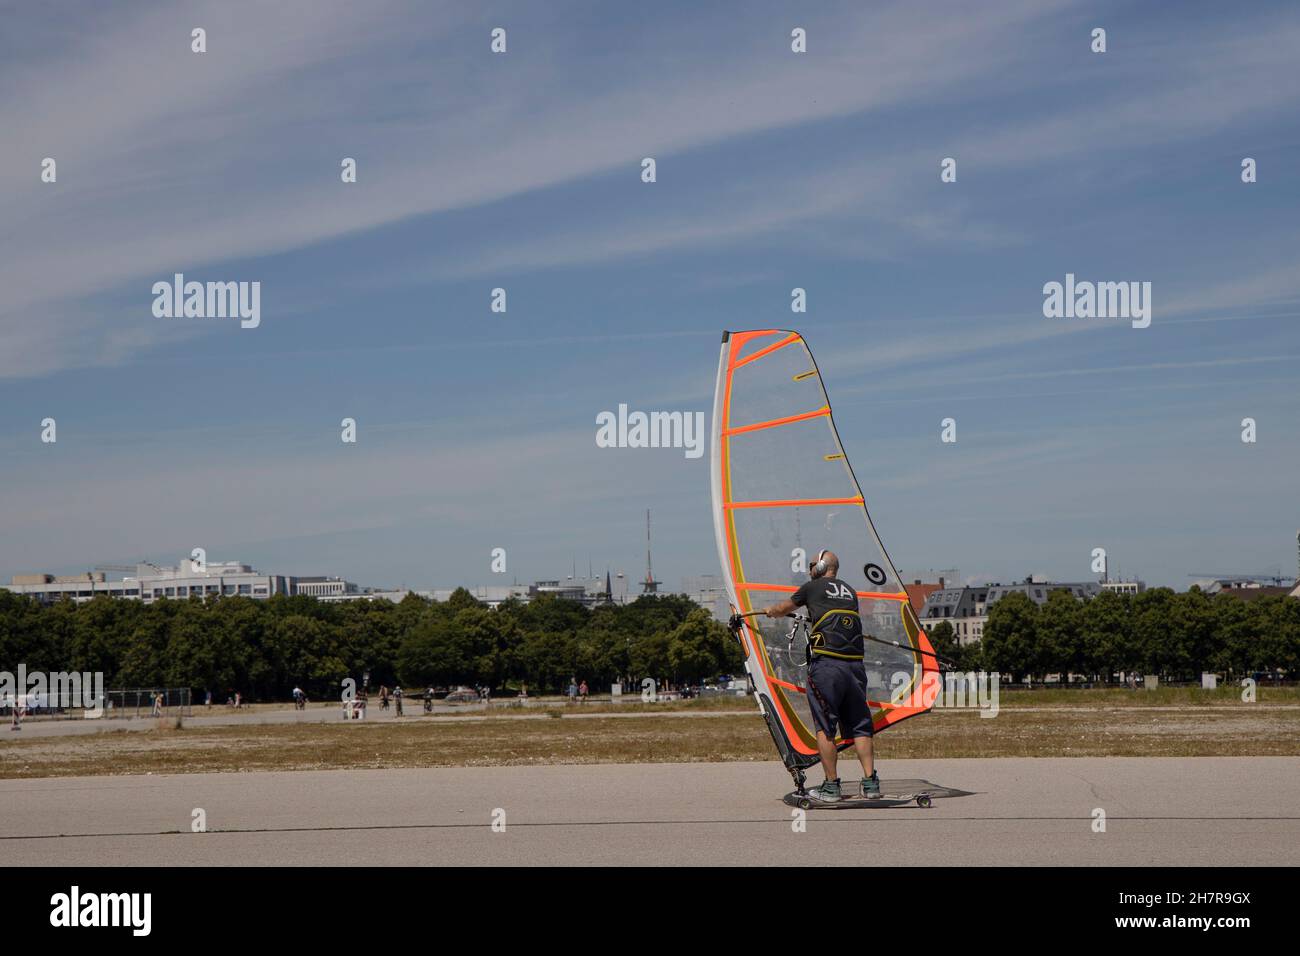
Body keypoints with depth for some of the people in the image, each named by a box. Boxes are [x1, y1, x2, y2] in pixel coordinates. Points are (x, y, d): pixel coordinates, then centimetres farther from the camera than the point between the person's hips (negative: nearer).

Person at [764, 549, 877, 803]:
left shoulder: (813, 588, 9)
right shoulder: (850, 592, 21)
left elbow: (783, 609, 24)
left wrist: (770, 611, 46)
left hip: (826, 665, -4)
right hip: (855, 665, 5)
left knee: (824, 727, 1)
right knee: (859, 725, 9)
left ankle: (831, 786, -1)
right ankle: (870, 782, 3)